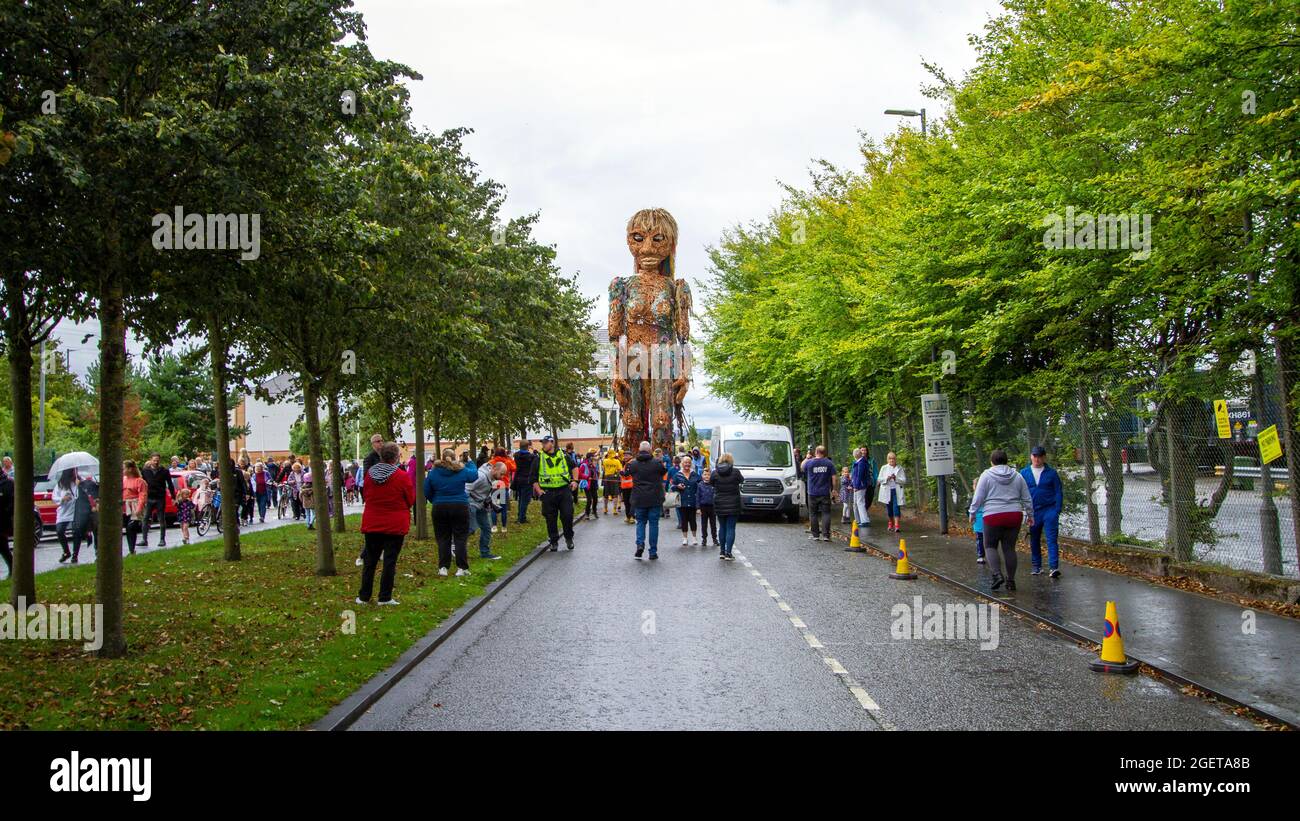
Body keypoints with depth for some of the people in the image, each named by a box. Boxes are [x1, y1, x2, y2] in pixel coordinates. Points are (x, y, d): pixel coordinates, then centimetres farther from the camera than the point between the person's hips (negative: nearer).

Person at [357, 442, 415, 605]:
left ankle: (364, 596, 18)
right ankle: (385, 597, 3)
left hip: (372, 524, 4)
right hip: (395, 525, -4)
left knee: (370, 560, 13)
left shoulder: (369, 474, -1)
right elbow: (411, 501, -3)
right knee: (390, 561, 2)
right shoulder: (402, 476, -13)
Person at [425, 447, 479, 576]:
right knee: (460, 538, 3)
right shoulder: (462, 471, -4)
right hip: (460, 507, -1)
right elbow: (474, 475, 17)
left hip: (439, 508, 1)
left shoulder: (433, 472, -1)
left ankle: (443, 567, 5)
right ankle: (461, 568, 1)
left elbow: (427, 492, 4)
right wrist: (470, 463, 34)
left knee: (443, 538, 8)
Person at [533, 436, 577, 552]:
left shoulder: (564, 456, 6)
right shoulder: (539, 459, 5)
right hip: (548, 493, 0)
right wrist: (538, 489, -4)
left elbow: (574, 468, 19)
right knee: (551, 519, 2)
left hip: (564, 490, 0)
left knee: (567, 516, -5)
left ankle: (569, 538, 15)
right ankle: (554, 542, 14)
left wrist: (574, 481, 5)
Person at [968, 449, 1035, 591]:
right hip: (1014, 515, 4)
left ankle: (997, 575, -10)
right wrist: (1030, 515, 23)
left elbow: (978, 497, -3)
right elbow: (1027, 499, 14)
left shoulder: (986, 475, -1)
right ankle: (1011, 580, 10)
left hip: (993, 516, -3)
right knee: (1009, 548, 9)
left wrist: (972, 513, 7)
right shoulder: (1017, 476, 10)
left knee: (990, 546, 8)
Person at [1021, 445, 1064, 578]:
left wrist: (1057, 511, -6)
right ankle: (1036, 566, 22)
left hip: (1049, 510, -3)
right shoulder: (1024, 473, 5)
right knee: (1034, 540, 11)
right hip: (1032, 512, 3)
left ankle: (1053, 567, -17)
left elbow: (1059, 492, 2)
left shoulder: (1052, 473, 1)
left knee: (1051, 539, -11)